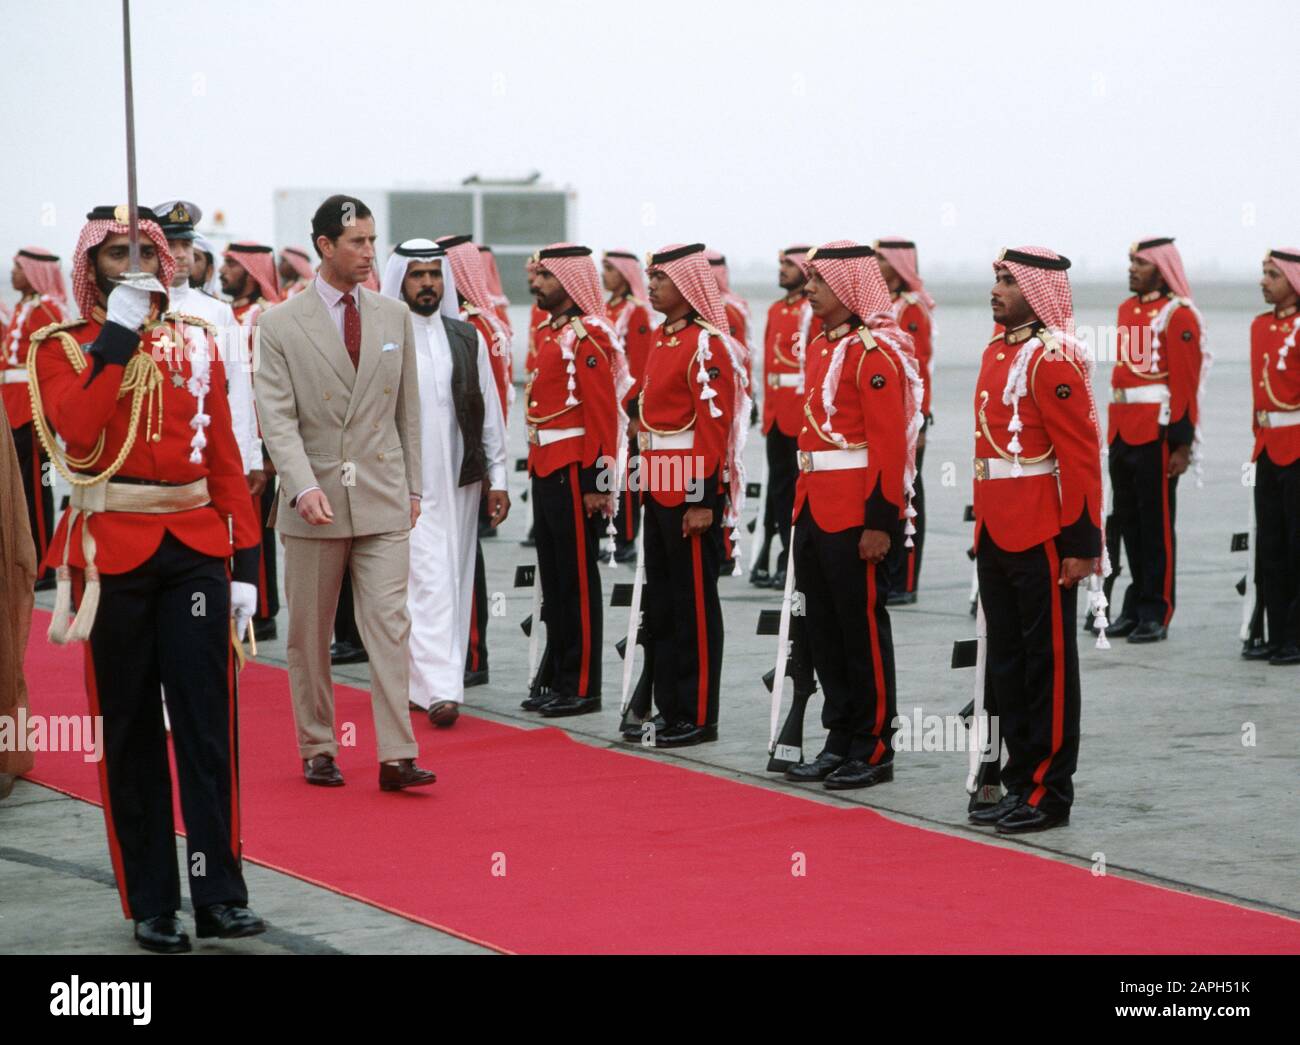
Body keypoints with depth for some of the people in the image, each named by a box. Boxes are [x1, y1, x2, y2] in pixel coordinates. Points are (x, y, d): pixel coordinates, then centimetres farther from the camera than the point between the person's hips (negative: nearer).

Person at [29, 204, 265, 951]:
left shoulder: (196, 343, 9)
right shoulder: (61, 345, 1)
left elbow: (227, 460, 9)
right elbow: (75, 433, -19)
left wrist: (245, 564, 3)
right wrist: (119, 333, -17)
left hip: (194, 548, 2)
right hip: (112, 552, -2)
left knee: (209, 722, -1)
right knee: (130, 731, 5)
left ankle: (221, 894, 6)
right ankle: (151, 903, 12)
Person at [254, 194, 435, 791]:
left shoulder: (395, 317, 9)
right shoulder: (280, 325, -3)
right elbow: (277, 419, -9)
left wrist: (412, 487, 12)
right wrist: (304, 487, -22)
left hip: (384, 500, 2)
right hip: (314, 502, -2)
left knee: (390, 623, -6)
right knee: (310, 634, 7)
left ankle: (397, 756, -8)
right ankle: (317, 751, 19)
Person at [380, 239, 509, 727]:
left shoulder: (467, 338, 9)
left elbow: (489, 412, 11)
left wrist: (497, 477, 7)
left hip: (460, 481, 5)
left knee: (455, 581, 8)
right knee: (427, 581, -9)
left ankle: (429, 681, 18)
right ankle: (438, 687, -11)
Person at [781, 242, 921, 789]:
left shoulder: (874, 352, -14)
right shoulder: (820, 347, 14)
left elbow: (889, 442, -18)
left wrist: (880, 521, -20)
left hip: (855, 514, -9)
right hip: (815, 511, 9)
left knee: (862, 630, -1)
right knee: (824, 630, 12)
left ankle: (874, 750, 8)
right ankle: (841, 740, 21)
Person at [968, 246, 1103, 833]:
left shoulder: (1052, 357, -13)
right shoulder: (998, 351, 14)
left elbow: (1081, 454, -16)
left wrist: (1081, 543, -19)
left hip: (1041, 539, -9)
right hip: (997, 536, 9)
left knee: (1048, 665, -1)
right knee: (1005, 665, 12)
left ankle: (1050, 794, 6)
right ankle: (1020, 783, 21)